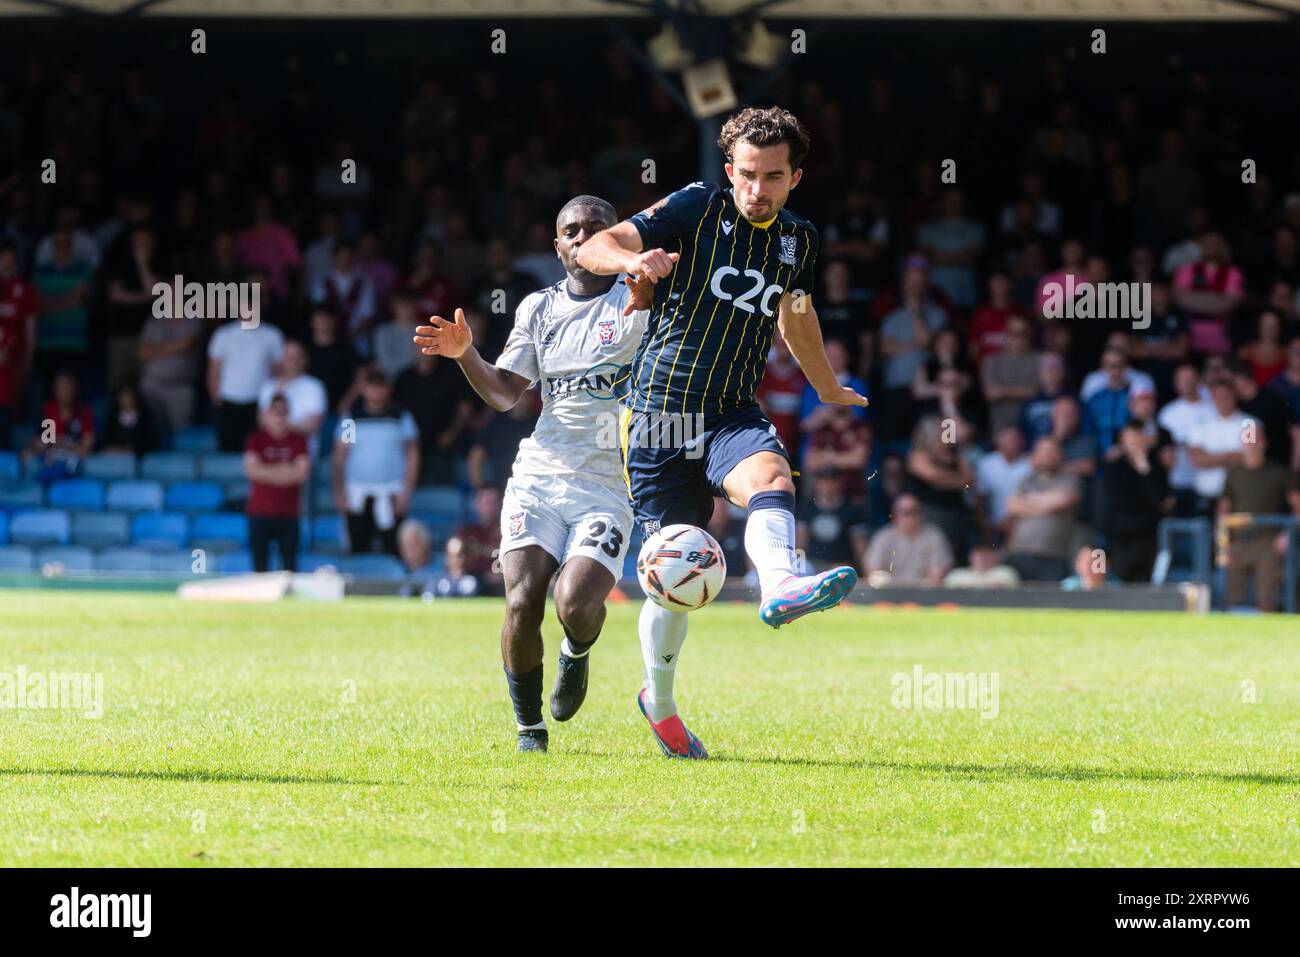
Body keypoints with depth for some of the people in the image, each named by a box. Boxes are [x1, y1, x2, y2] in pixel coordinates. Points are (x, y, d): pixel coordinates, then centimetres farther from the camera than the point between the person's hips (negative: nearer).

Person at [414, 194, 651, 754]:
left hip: (610, 488, -3)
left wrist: (649, 295, -40)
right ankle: (529, 726, 7)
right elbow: (505, 393, 17)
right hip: (540, 477, 3)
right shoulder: (539, 309, 14)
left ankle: (578, 652, 17)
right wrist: (465, 355, -2)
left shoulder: (636, 302, -1)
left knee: (575, 605, -21)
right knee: (522, 604, -14)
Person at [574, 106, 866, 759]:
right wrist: (633, 259, -35)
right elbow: (592, 248, -11)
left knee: (770, 471, -31)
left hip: (732, 412, 3)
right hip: (661, 408, -3)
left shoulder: (798, 242, 10)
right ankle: (658, 701, 23)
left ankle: (779, 586, -60)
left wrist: (829, 390, 45)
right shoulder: (697, 209, -4)